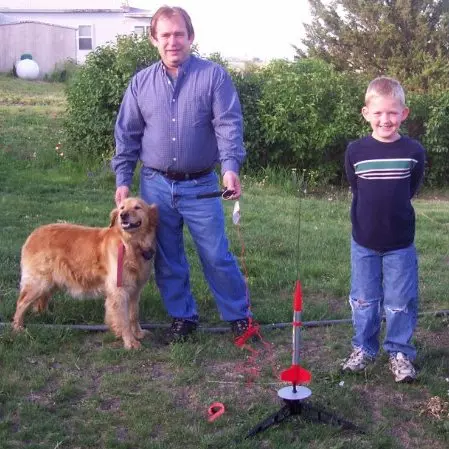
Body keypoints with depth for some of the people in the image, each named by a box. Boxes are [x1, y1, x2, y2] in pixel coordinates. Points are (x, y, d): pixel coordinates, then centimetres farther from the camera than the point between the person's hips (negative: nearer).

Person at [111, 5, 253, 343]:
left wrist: (231, 167, -26)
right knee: (168, 259, 12)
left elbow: (229, 125, -11)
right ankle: (182, 316, 29)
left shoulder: (213, 76, -4)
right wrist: (123, 180, 3)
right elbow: (127, 136, 8)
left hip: (200, 186, -3)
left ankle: (238, 315, 20)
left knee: (217, 256, 1)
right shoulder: (141, 82, 4)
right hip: (156, 186, 3)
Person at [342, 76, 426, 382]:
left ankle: (400, 352, 24)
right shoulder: (356, 151, -7)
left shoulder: (414, 152, -8)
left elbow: (410, 189, 6)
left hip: (400, 242, -1)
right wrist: (373, 213, 7)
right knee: (363, 299, 12)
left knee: (400, 302, 7)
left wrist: (391, 208, 9)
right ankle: (364, 349, 29)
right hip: (363, 241, 1)